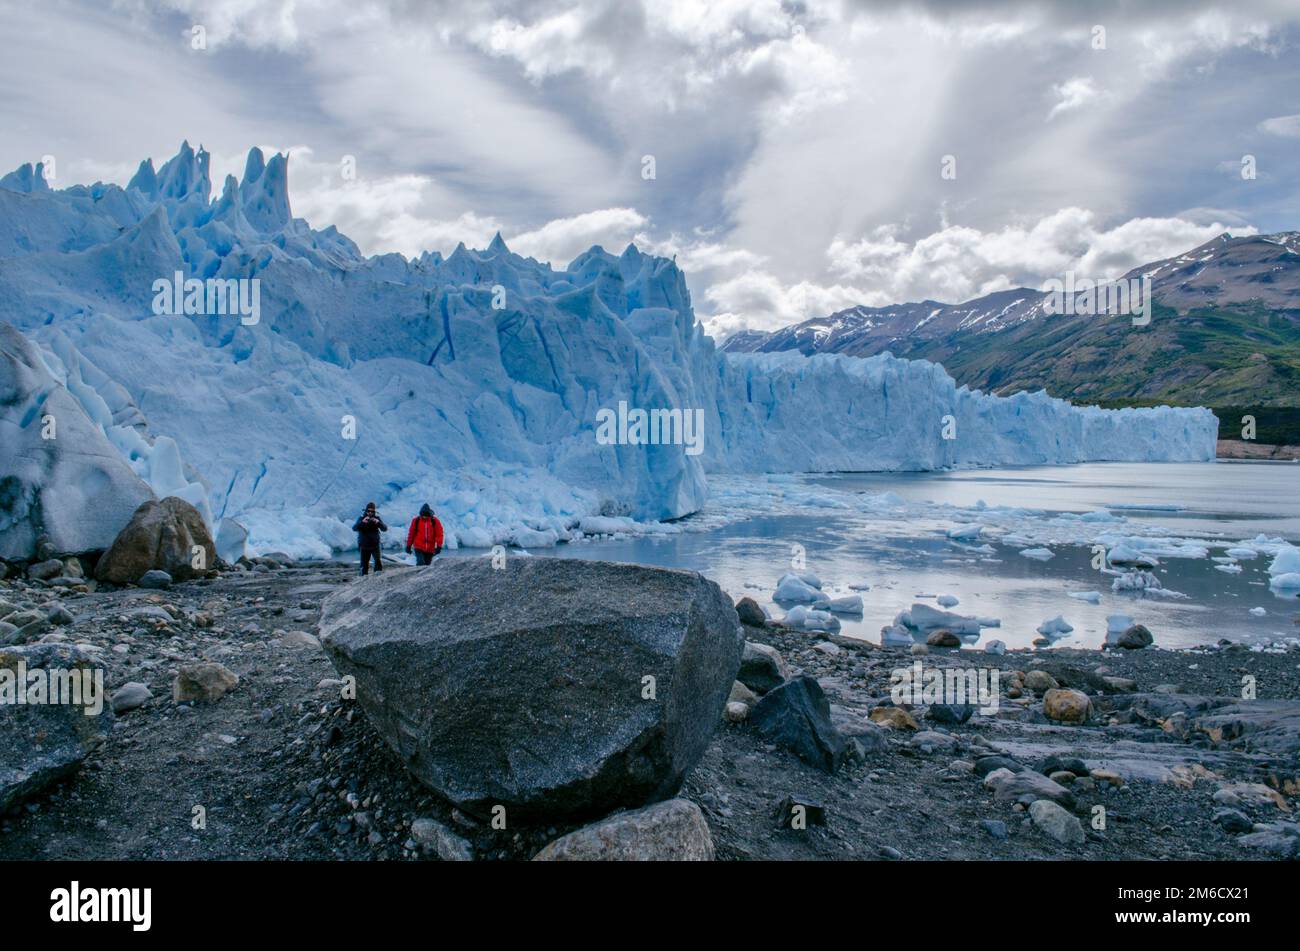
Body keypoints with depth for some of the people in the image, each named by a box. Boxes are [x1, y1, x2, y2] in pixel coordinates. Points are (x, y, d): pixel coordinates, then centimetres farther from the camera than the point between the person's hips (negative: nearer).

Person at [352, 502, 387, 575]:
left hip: (375, 545, 0)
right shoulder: (361, 518, -2)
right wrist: (362, 522, -33)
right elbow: (354, 528, -16)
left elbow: (385, 529, -10)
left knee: (378, 561, -19)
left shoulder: (377, 518, 0)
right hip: (364, 545, 1)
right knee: (364, 564, 5)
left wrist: (378, 522, -29)